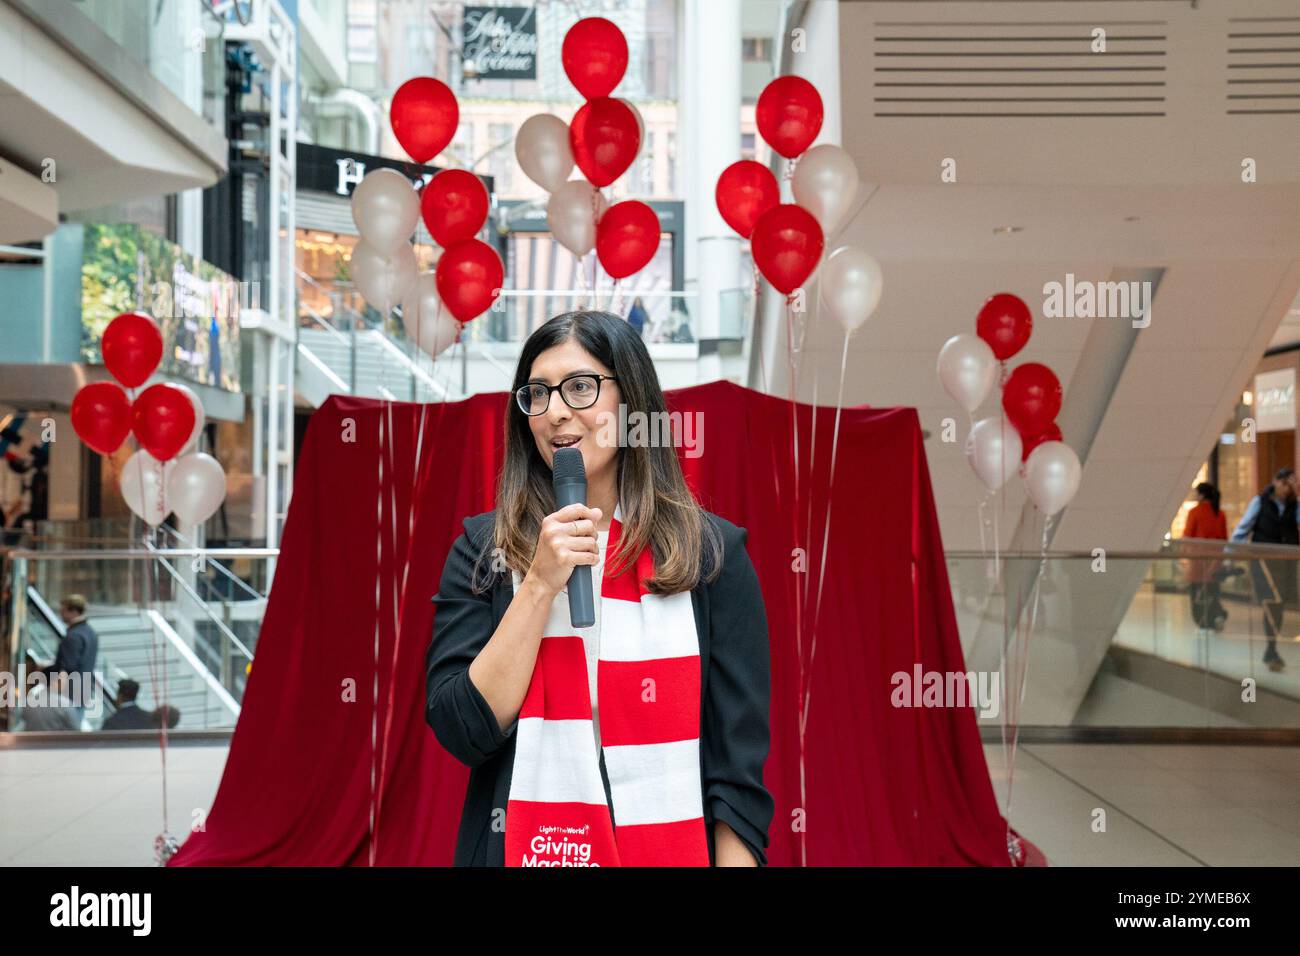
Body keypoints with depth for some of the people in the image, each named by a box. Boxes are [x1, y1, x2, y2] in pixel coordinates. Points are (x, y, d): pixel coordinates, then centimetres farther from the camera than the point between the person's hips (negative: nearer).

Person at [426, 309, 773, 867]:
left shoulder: (712, 551, -5)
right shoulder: (482, 549, -2)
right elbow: (461, 732, -11)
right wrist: (541, 584, -17)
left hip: (671, 847, 0)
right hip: (518, 846, 1)